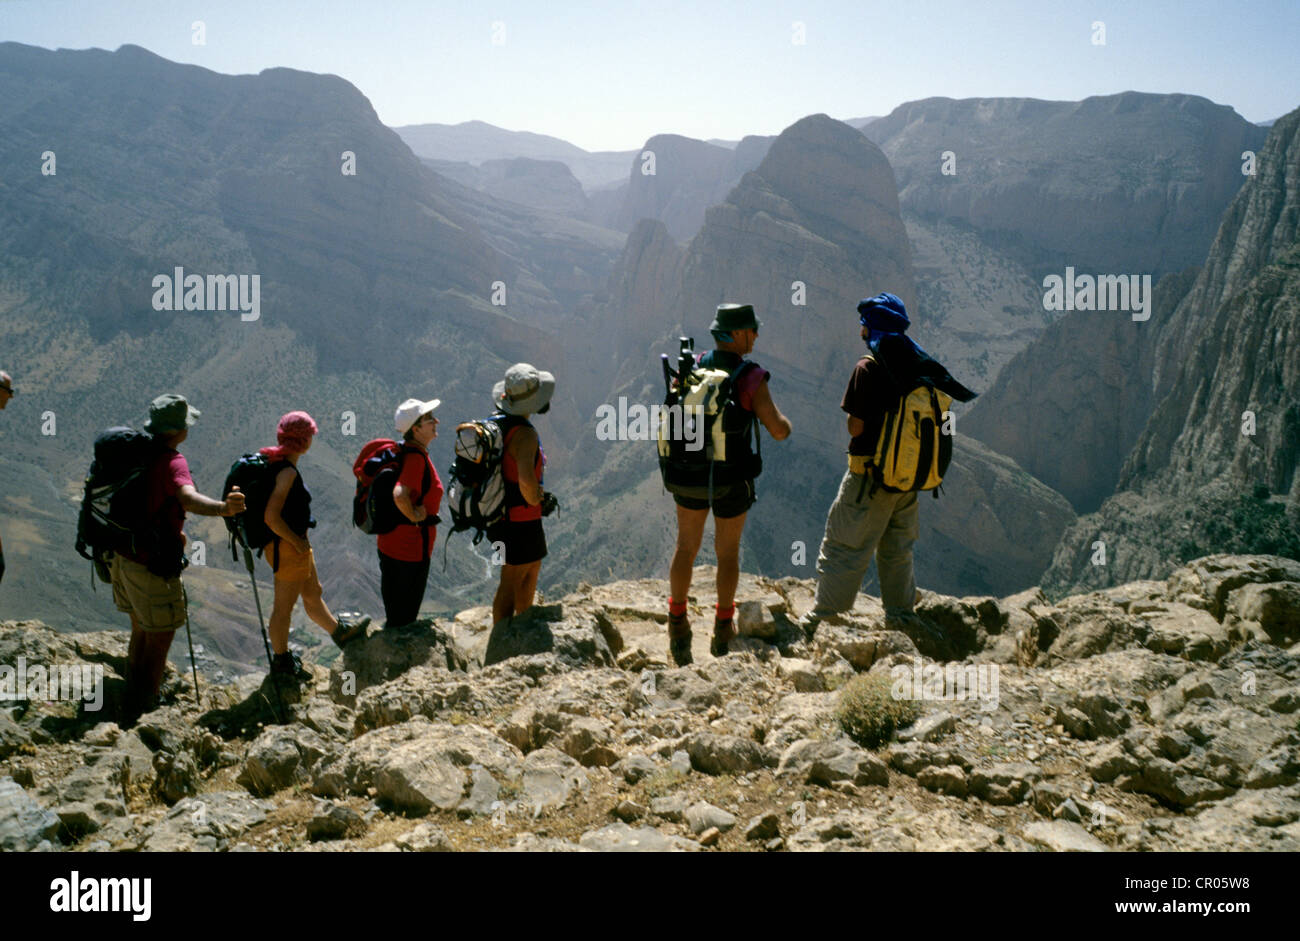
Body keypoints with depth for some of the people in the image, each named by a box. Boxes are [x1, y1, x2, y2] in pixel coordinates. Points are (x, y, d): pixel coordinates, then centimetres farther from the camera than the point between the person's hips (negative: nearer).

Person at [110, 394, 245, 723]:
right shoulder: (171, 462, -22)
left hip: (123, 557, 9)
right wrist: (222, 508, -63)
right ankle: (138, 719, 5)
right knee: (159, 640, 3)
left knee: (140, 631, 23)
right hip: (153, 568, -9)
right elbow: (188, 498, -45)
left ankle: (132, 706, 38)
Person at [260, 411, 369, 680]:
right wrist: (297, 542, -18)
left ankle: (339, 631, 46)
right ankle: (281, 662, 21)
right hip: (287, 548, -10)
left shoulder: (274, 461, 4)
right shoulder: (287, 471, -25)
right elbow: (271, 516, -30)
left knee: (313, 594, 27)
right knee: (284, 606, 7)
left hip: (295, 544, 10)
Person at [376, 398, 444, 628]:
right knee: (405, 617, 4)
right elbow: (400, 495, -39)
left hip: (389, 543, 9)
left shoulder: (400, 451, 7)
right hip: (411, 548, -9)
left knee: (394, 614, 21)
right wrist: (414, 516, -21)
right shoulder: (417, 458, -22)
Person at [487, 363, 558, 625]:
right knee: (511, 582, 3)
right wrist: (536, 500, -15)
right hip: (520, 521, -9)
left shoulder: (494, 421, 3)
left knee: (532, 567, 26)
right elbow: (527, 480, -37)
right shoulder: (524, 433, -25)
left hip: (498, 513, 9)